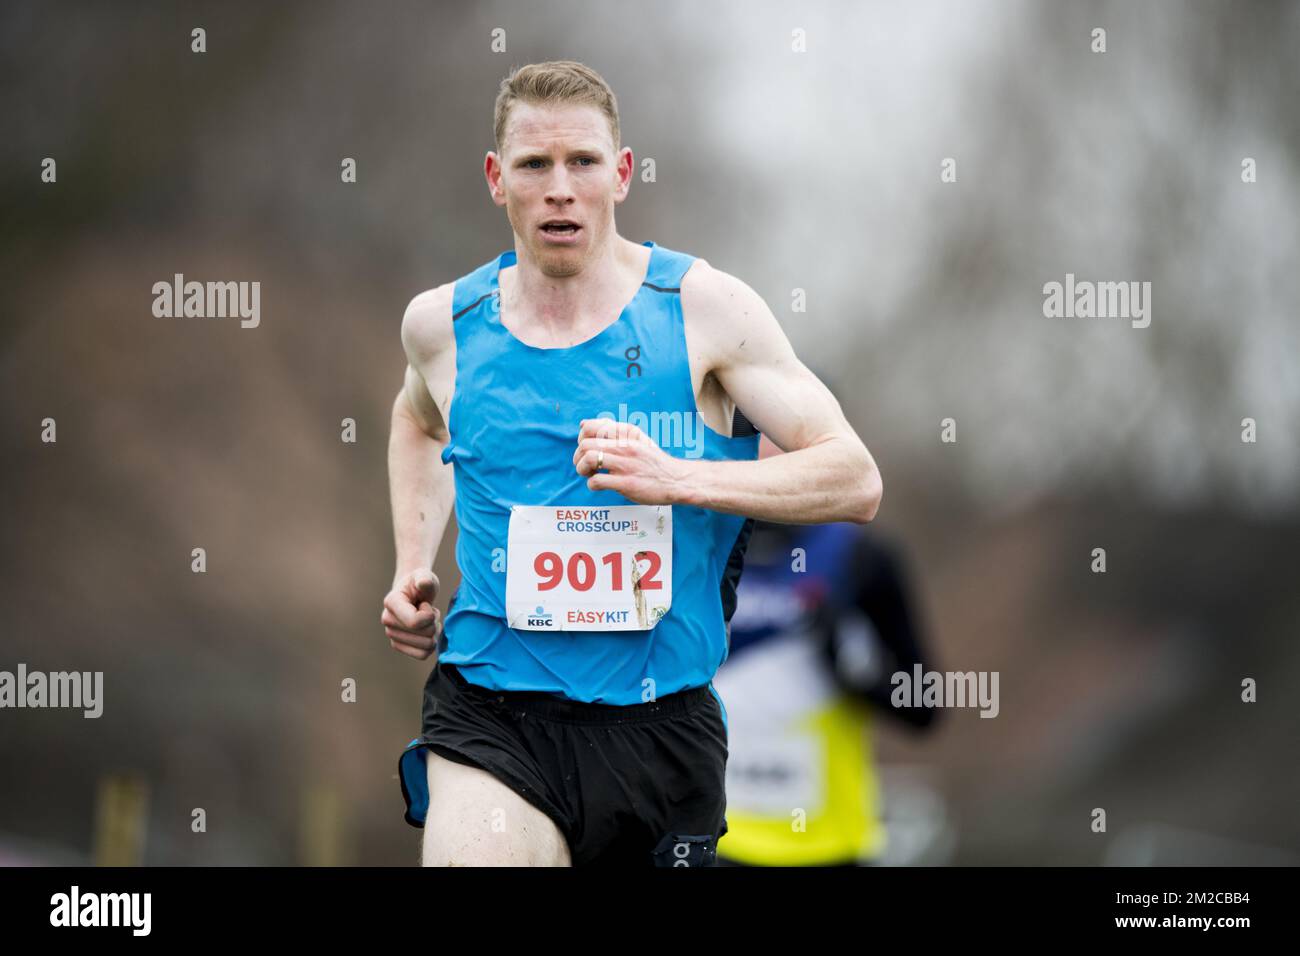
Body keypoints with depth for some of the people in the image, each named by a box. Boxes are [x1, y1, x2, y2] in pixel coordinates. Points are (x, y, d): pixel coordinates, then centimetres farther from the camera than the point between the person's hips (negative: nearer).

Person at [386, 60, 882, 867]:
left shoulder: (705, 308, -3)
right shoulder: (445, 324, 5)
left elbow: (856, 482, -8)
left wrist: (677, 479, -21)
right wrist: (413, 565, 14)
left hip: (660, 729, 0)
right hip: (490, 716, 0)